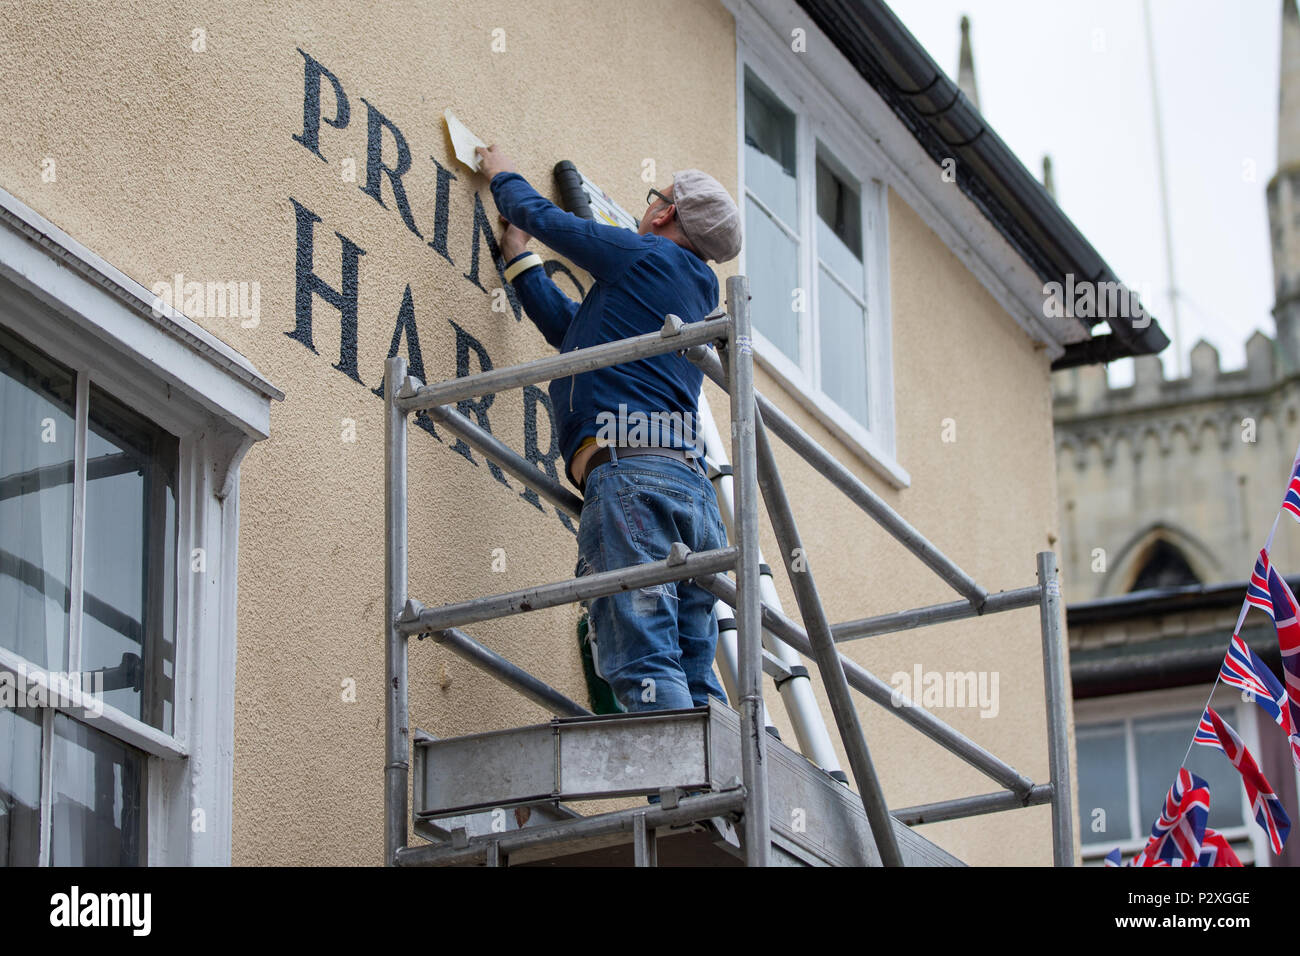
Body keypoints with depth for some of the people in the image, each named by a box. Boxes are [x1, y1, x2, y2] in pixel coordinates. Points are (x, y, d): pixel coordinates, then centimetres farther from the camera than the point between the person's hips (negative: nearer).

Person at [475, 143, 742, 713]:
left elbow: (543, 215, 18)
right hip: (693, 485, 9)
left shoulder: (646, 256, 6)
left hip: (630, 469, -8)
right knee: (694, 680, 2)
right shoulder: (696, 295, 30)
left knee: (643, 663, -19)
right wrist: (516, 256, 52)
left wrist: (504, 177, 40)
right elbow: (571, 329, 40)